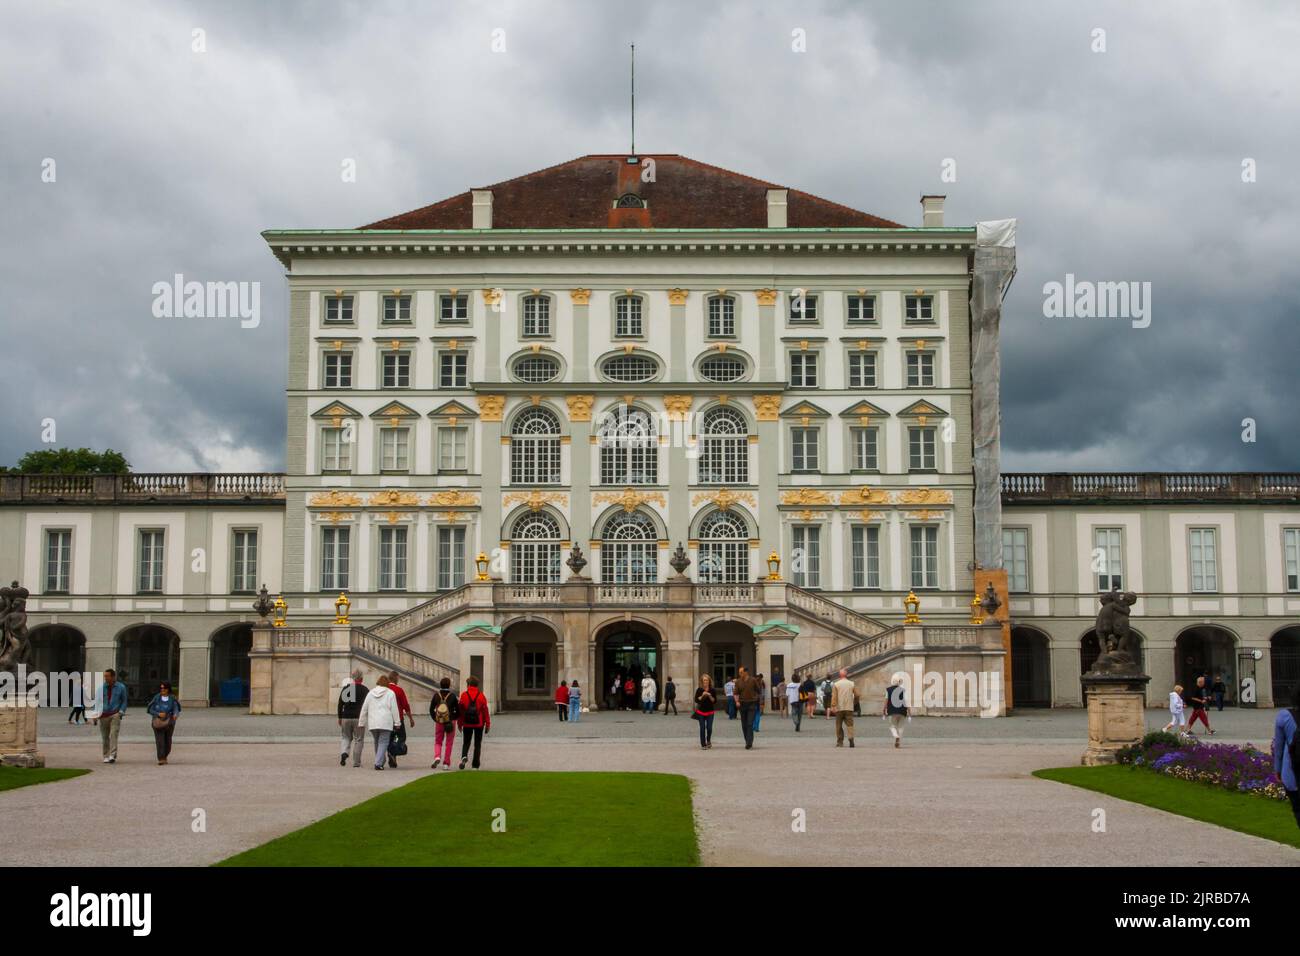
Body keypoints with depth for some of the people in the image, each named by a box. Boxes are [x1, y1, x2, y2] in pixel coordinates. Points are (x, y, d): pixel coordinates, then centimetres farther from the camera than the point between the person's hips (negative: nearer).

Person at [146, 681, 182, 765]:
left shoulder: (172, 699, 0)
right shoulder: (157, 698, 1)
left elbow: (176, 709, -12)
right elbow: (150, 710, 1)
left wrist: (175, 715, -35)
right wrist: (158, 714, -16)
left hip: (169, 722, 1)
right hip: (158, 722, -1)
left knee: (167, 741, 9)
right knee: (159, 740, -14)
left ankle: (165, 756, 35)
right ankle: (161, 759, -17)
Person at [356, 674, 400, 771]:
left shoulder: (370, 693, 11)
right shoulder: (390, 693, 1)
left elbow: (364, 709, 12)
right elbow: (394, 709, -2)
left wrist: (361, 723, 18)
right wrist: (397, 722, 2)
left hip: (372, 723, 4)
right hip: (385, 723, -4)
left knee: (377, 742, 17)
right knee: (383, 742, -4)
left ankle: (380, 762, 23)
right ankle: (378, 763, -16)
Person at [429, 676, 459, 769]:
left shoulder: (436, 695, -2)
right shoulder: (452, 696, -8)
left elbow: (431, 709, 1)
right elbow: (458, 711, -5)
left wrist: (435, 718, 10)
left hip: (439, 722, 2)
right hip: (450, 722, -2)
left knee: (438, 742, 14)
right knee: (448, 743, 8)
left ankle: (437, 757, -12)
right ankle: (446, 763, 7)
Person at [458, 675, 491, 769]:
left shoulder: (464, 695, -3)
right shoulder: (481, 696, -3)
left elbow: (460, 710, -2)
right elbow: (485, 711, -4)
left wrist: (459, 723, 7)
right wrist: (488, 724, 1)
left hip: (467, 724, 0)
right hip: (479, 724, 0)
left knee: (466, 742, 13)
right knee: (477, 744, 9)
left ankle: (464, 756, -16)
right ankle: (475, 765, 6)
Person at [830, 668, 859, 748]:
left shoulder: (836, 684, -3)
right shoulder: (852, 684, 2)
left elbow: (834, 697, -9)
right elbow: (857, 694, 3)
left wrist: (833, 706, -8)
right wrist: (854, 700, 22)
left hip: (839, 708, -1)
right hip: (849, 708, 1)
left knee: (839, 725, 8)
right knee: (850, 724, 1)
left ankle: (840, 741, 9)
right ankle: (851, 738, -19)